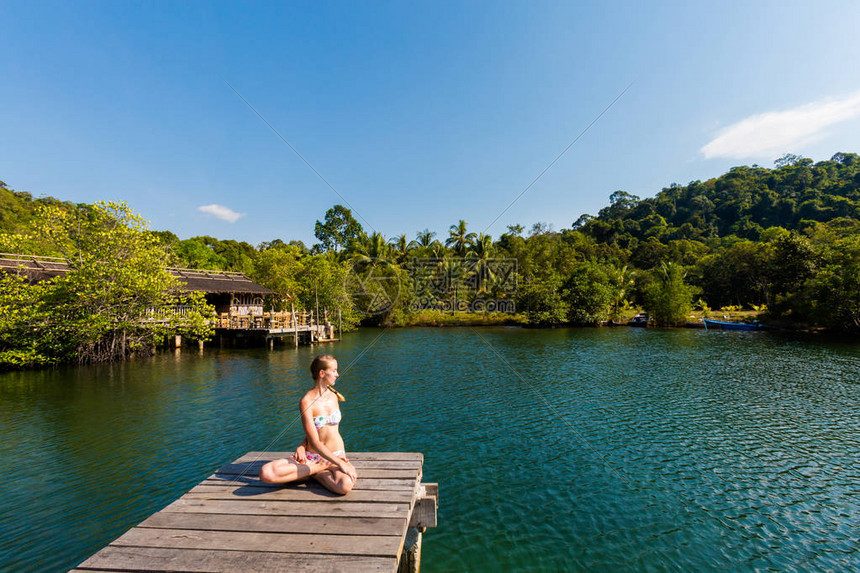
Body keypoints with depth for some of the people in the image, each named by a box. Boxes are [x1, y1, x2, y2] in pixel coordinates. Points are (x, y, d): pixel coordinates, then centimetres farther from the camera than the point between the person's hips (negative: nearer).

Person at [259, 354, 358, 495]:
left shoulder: (333, 395, 4)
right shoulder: (306, 402, -13)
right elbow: (315, 442, -17)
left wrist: (301, 445, -6)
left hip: (336, 455, 2)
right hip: (311, 456, -2)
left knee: (345, 486, -34)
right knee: (265, 473, -28)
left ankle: (314, 472, -5)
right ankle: (319, 468, -13)